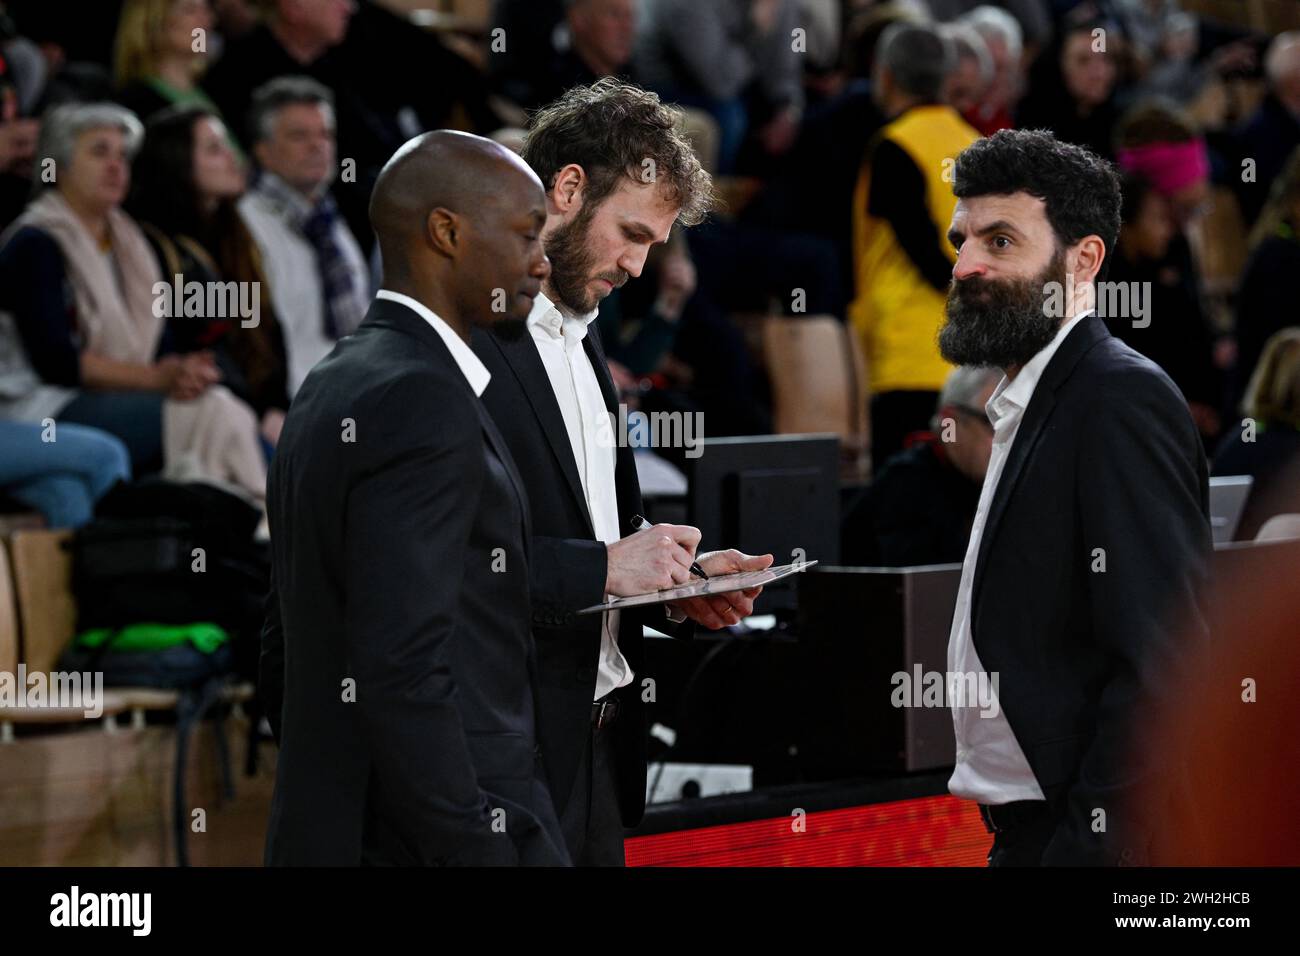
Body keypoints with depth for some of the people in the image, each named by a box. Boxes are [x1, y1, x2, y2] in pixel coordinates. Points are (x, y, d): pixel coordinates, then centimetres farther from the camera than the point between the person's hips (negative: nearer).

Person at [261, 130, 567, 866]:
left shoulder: (331, 389, 14)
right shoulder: (421, 400, -15)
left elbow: (286, 648, 19)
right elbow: (402, 674, -23)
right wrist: (480, 853, -21)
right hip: (438, 838, -9)